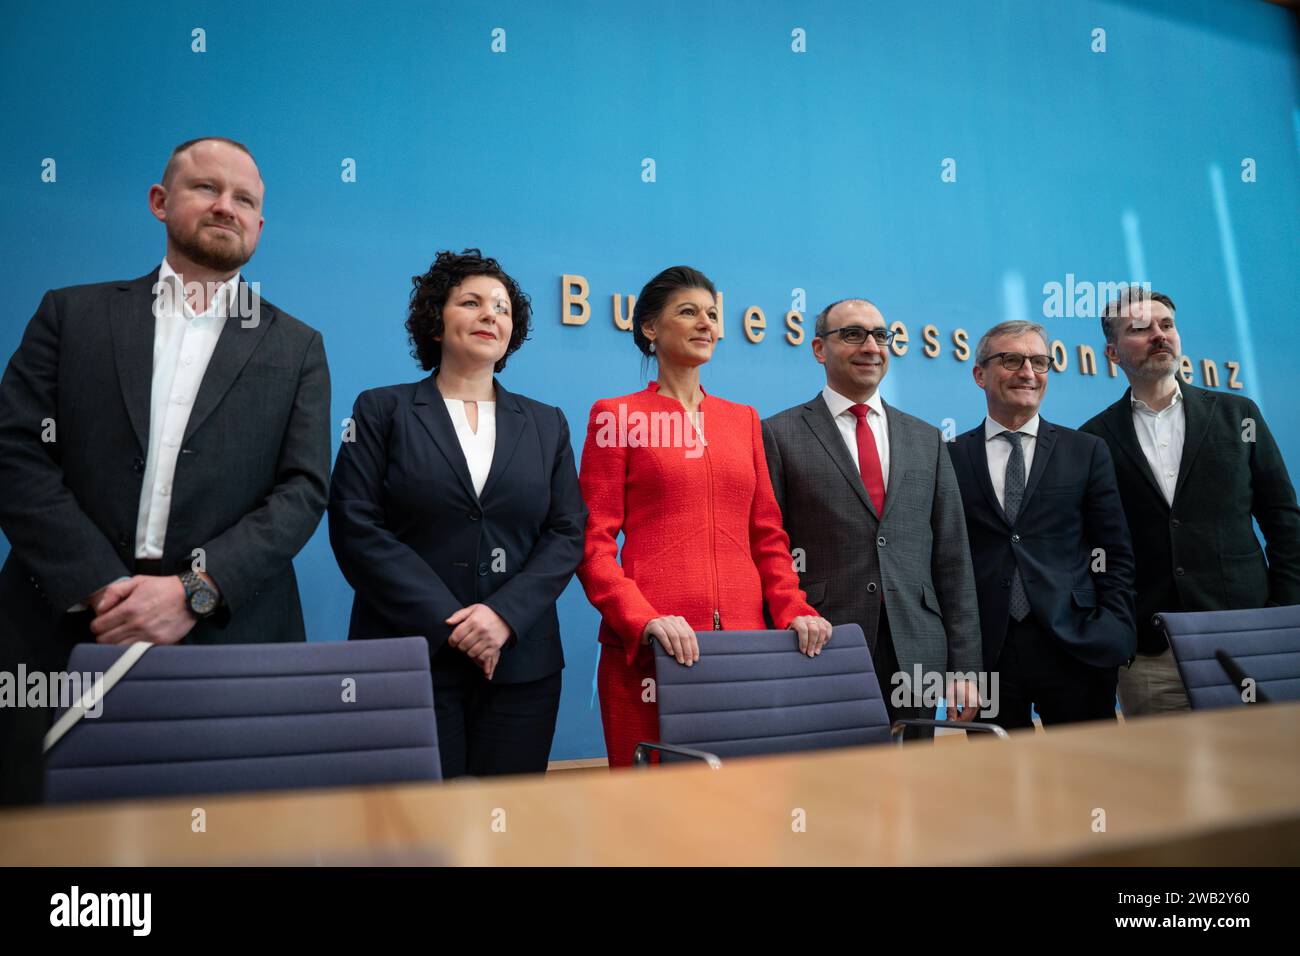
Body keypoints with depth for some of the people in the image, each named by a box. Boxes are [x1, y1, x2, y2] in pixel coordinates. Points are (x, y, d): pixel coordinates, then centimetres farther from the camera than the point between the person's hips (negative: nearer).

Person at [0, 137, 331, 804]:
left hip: (229, 639, 0)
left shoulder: (296, 347, 9)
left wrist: (194, 589, -13)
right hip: (63, 636, 1)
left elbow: (303, 490, 0)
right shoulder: (72, 314, 11)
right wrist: (102, 587, -12)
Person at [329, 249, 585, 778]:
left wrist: (505, 614, -12)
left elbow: (567, 533, 5)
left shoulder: (547, 424, 12)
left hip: (520, 662, 3)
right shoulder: (382, 410, 5)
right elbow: (355, 526, -5)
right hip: (408, 656, -2)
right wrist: (446, 621, -14)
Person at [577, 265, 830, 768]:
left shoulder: (743, 419, 16)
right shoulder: (617, 416, 3)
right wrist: (644, 620, -19)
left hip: (744, 637, 4)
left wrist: (793, 610, -2)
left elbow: (766, 535, 14)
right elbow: (594, 543, -4)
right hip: (650, 647, -4)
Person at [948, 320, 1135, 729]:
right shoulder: (951, 458, 4)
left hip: (1075, 648, 1)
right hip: (985, 652, -1)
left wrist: (1113, 632, -4)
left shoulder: (1087, 451, 8)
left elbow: (1116, 553, 7)